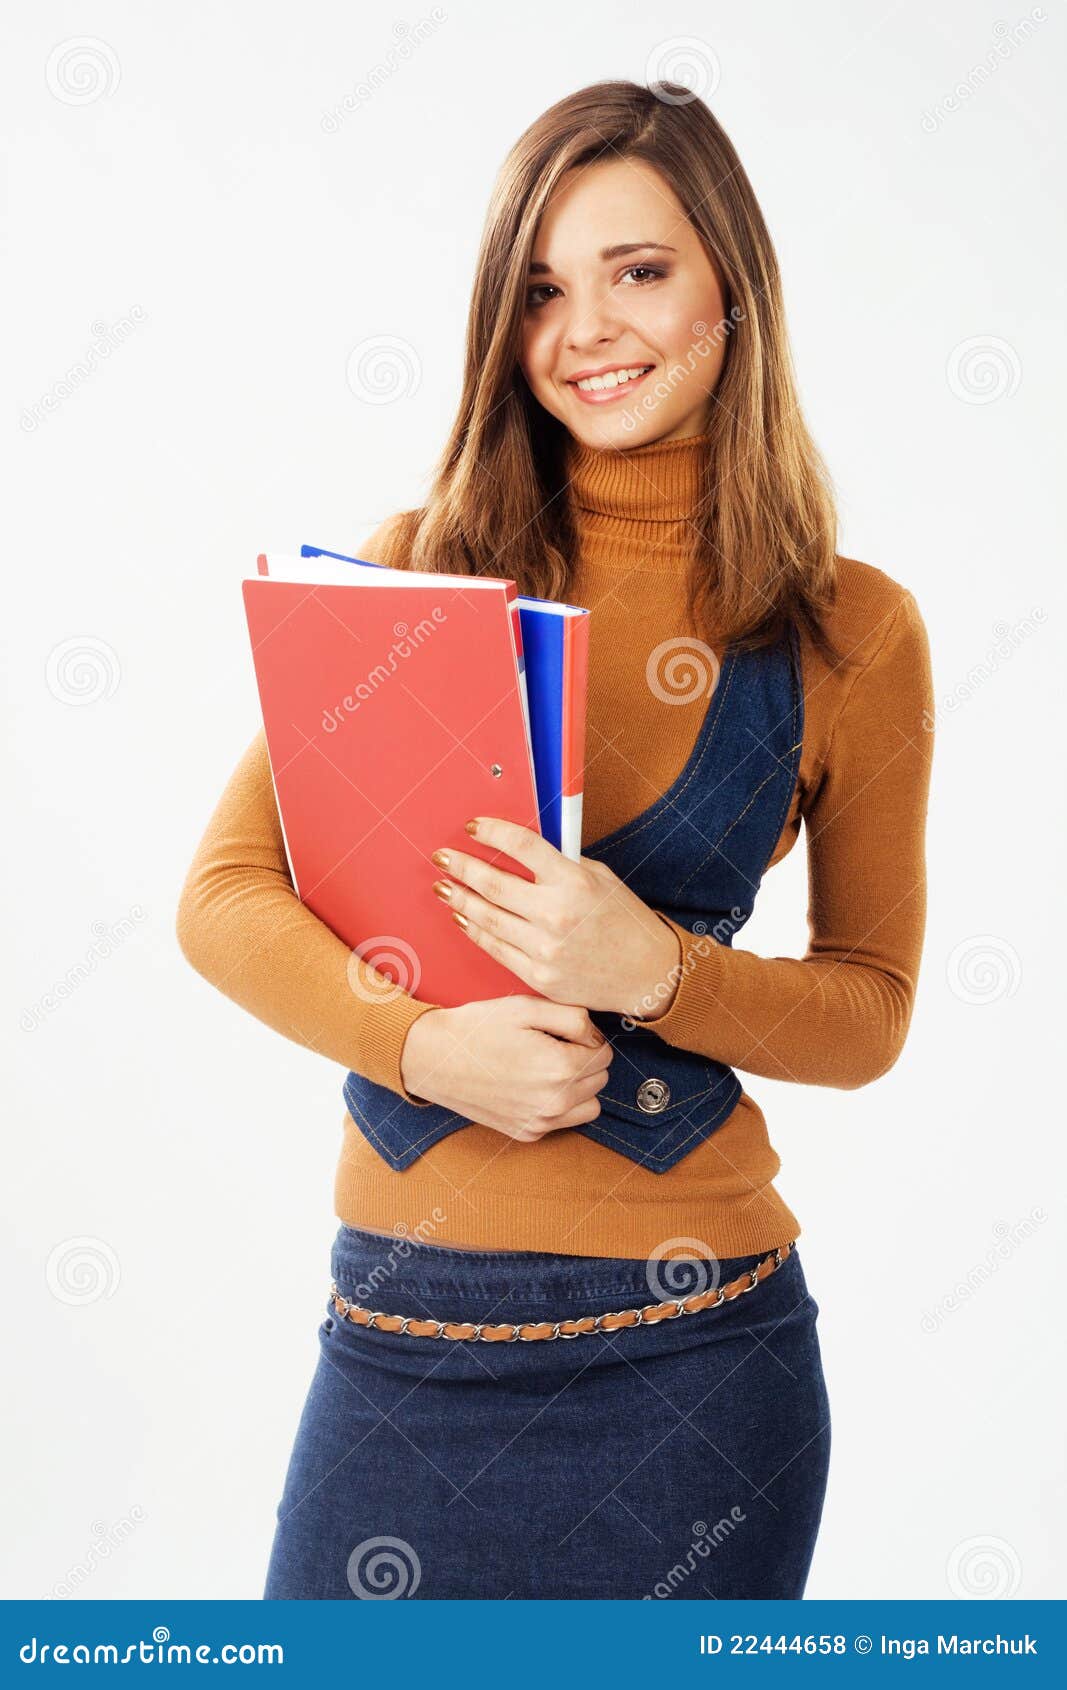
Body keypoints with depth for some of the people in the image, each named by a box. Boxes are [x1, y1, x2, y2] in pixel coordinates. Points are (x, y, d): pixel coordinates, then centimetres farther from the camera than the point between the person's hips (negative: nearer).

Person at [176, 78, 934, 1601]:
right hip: (405, 1322, 1)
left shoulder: (853, 631, -1)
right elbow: (226, 889, 0)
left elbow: (870, 1010, 2)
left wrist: (656, 970, -17)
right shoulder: (428, 562, 2)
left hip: (689, 1344, -1)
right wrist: (423, 1039, -18)